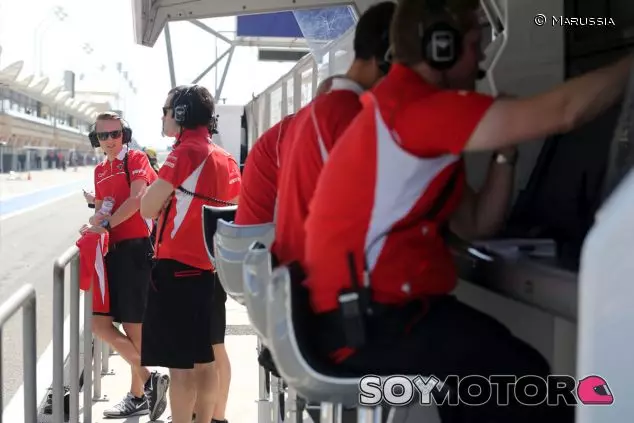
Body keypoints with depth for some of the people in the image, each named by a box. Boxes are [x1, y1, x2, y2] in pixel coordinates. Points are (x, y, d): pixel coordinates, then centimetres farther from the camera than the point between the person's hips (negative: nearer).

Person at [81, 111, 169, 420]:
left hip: (136, 248, -8)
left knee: (134, 327, -2)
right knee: (99, 323, 3)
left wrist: (106, 224, -18)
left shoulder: (136, 159, -3)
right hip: (112, 250, 8)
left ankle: (138, 395, 11)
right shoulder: (100, 171, 19)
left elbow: (137, 199, -17)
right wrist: (95, 222, 0)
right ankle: (148, 380, 10)